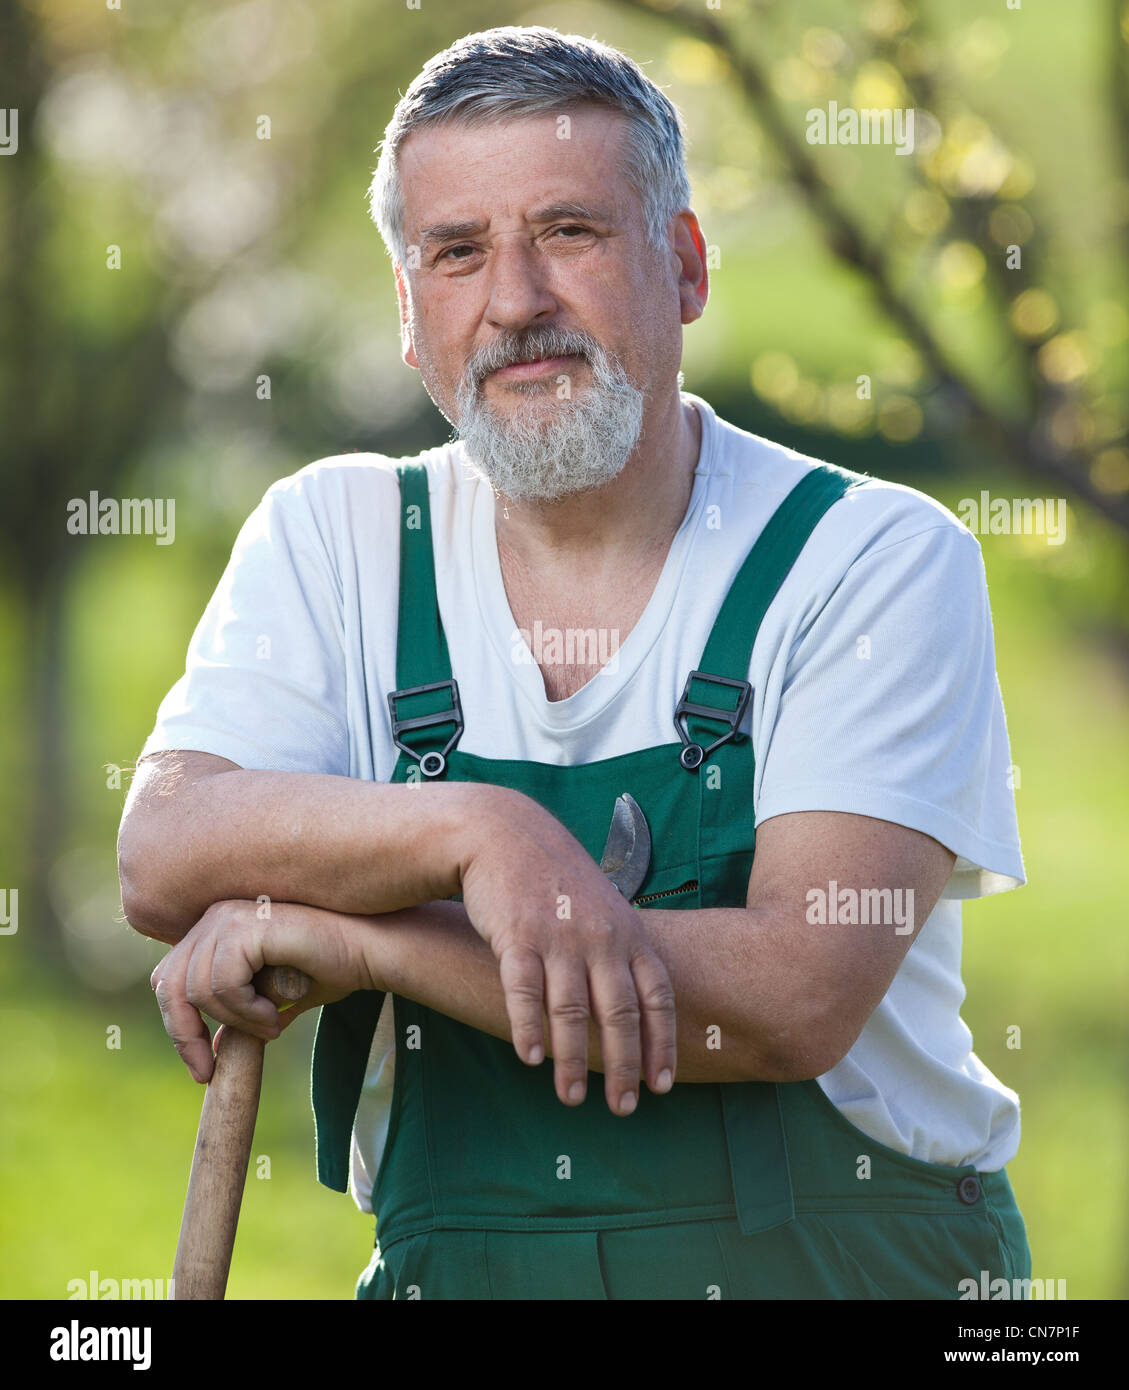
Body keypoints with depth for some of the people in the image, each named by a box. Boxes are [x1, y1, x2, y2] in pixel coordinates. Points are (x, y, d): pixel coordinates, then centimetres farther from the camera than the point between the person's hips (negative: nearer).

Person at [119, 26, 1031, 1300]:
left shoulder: (880, 561, -4)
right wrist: (474, 828, -23)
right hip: (460, 1275, 2)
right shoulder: (332, 540, 8)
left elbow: (796, 995, -16)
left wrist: (341, 935, -13)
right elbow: (162, 858, -6)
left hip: (845, 1264, -2)